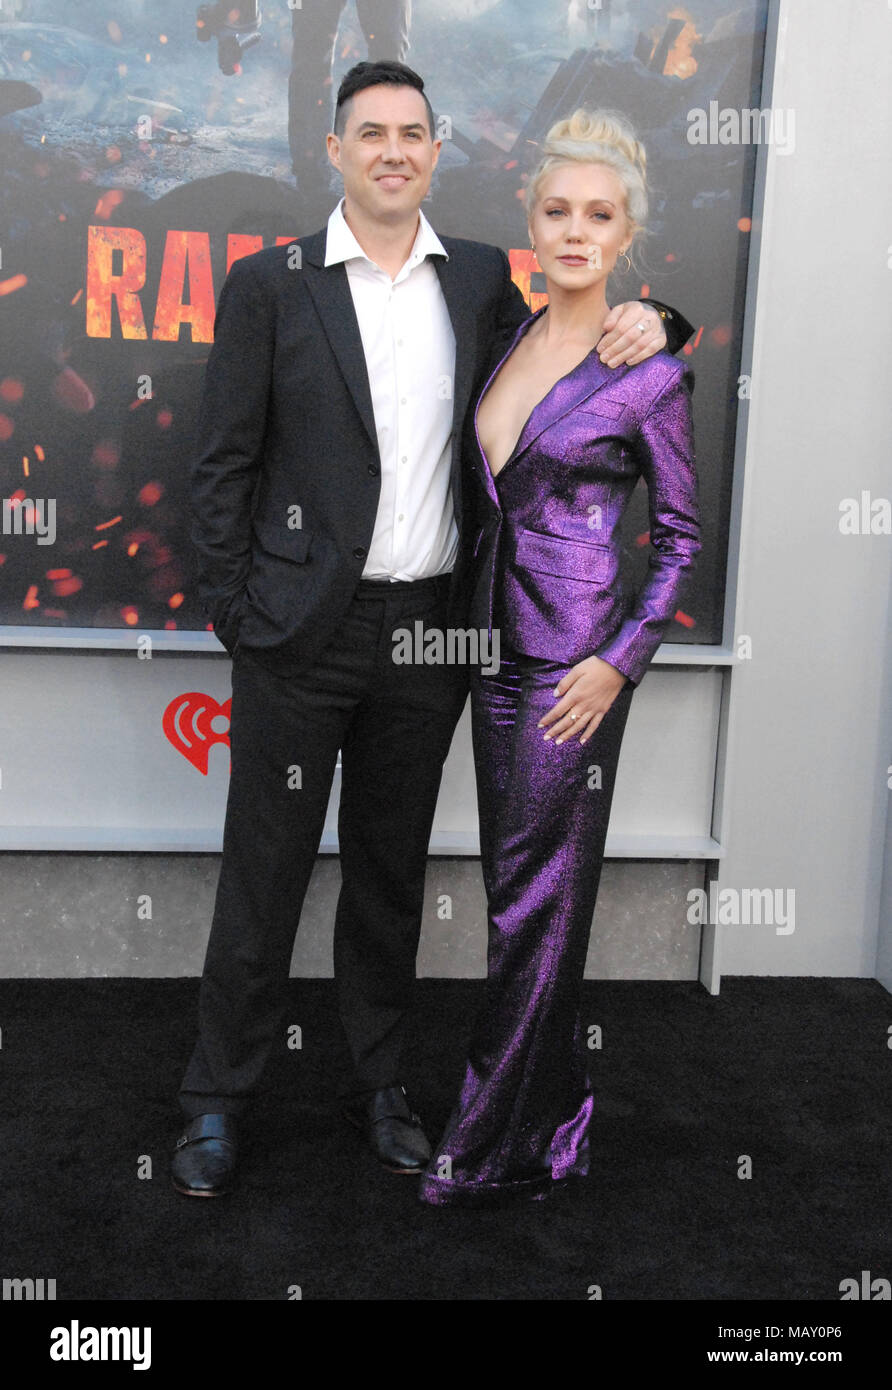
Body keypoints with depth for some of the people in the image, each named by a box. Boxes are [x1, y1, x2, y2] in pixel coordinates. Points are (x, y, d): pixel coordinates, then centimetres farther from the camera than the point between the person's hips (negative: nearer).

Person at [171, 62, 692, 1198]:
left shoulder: (482, 279, 8)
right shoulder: (268, 284, -1)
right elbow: (223, 463, -1)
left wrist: (638, 326, -2)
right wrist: (233, 615, -7)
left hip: (428, 629, 3)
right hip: (301, 633, -3)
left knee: (391, 869, 15)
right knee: (264, 871, 5)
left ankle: (377, 1081, 31)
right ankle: (218, 1101, 22)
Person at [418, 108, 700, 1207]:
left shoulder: (649, 373, -8)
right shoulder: (511, 343, 10)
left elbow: (680, 531, -3)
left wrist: (621, 662, -11)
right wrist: (473, 625, 14)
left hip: (574, 662, -7)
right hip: (497, 643, 7)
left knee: (533, 903, 0)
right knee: (519, 891, 13)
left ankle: (495, 1149, 15)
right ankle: (555, 1121, 30)